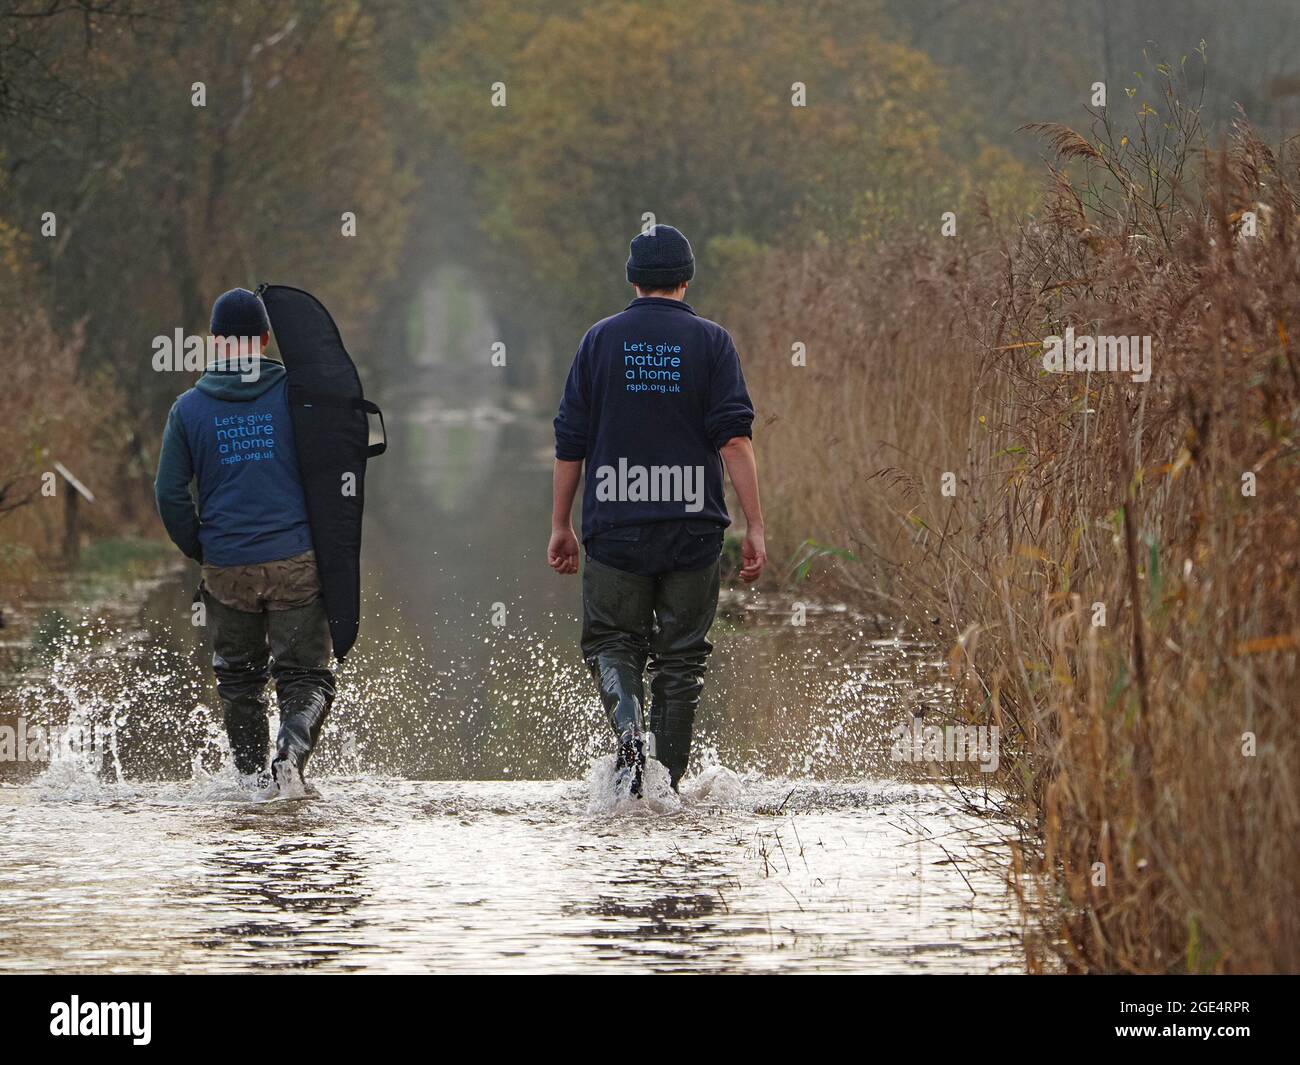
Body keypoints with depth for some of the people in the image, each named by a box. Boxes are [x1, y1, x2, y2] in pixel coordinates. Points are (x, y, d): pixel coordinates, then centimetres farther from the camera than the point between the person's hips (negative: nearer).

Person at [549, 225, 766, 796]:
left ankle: (629, 725, -18)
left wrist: (561, 525, 12)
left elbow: (570, 441, 4)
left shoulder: (601, 339, 4)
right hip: (693, 530, 0)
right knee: (681, 653, 9)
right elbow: (735, 436, -6)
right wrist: (754, 527, -6)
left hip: (615, 528, 0)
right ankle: (669, 778, 10)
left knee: (611, 641, 10)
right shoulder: (710, 341, 1)